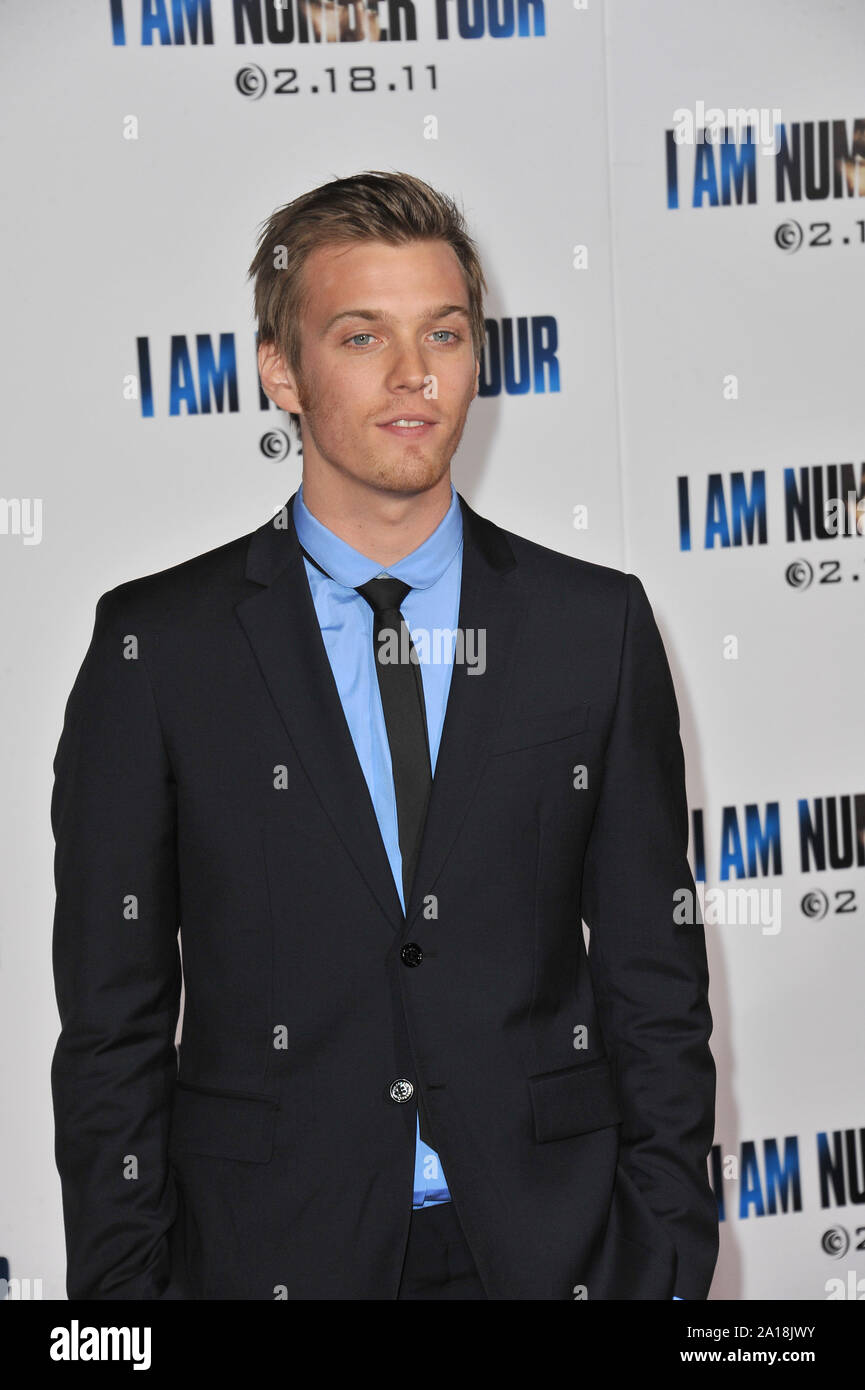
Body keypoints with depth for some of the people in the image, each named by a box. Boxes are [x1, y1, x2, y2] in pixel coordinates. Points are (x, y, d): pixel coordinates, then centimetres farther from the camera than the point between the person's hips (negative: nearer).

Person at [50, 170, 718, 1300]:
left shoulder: (598, 624, 1)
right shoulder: (158, 645, -4)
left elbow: (655, 981, 3)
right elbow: (113, 1017, -2)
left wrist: (668, 1266, -1)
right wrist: (124, 1279, -6)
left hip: (550, 1248, 1)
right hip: (270, 1250, -1)